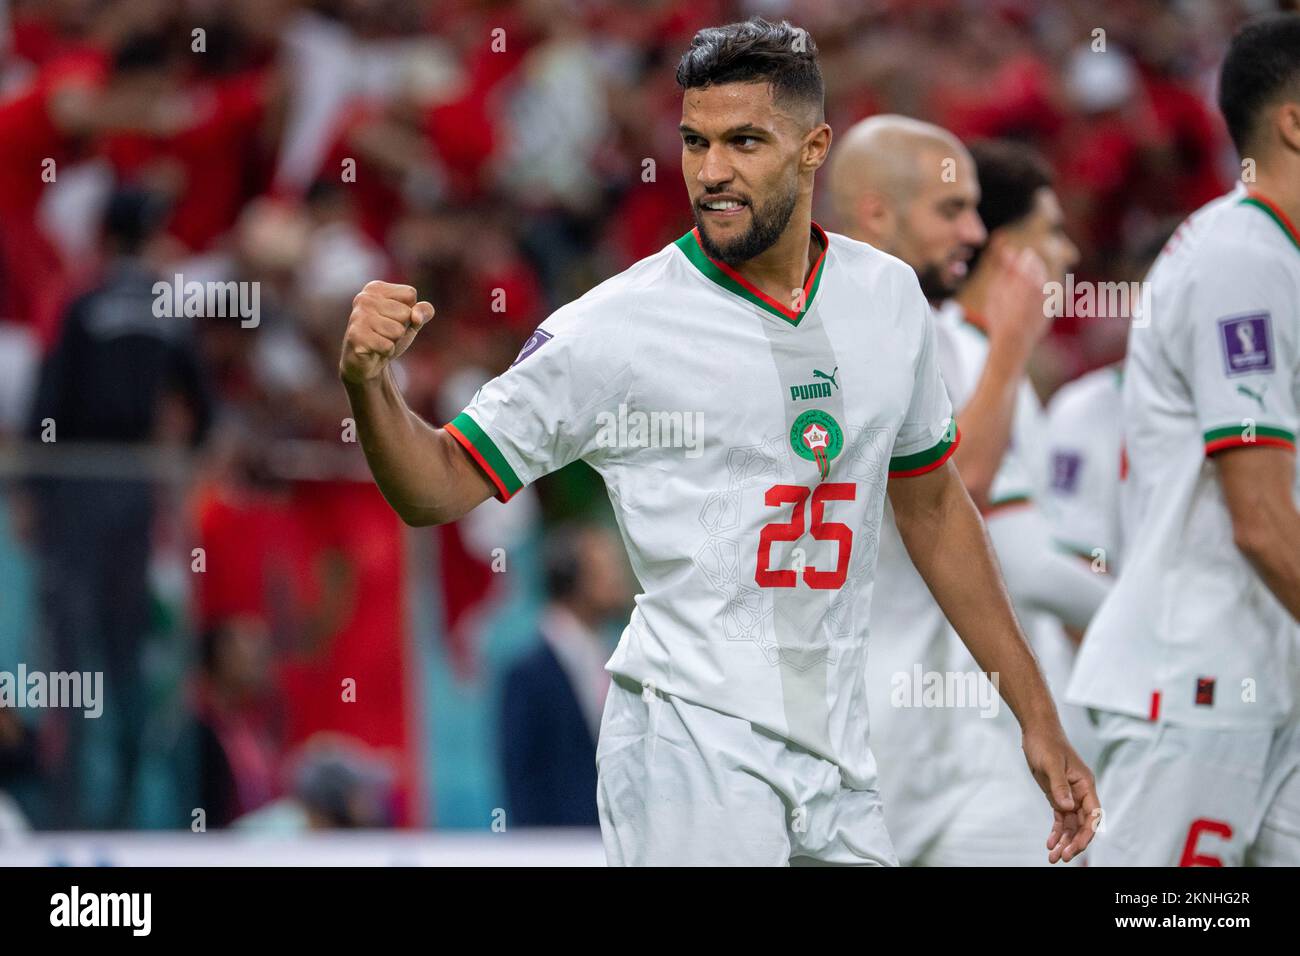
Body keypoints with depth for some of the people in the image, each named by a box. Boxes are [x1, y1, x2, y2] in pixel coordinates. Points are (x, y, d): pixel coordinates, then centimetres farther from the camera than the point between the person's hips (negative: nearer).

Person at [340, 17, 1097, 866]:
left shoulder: (888, 296, 8)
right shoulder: (619, 327, -6)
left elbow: (931, 507, 19)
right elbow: (439, 489, -3)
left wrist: (1038, 720, 19)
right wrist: (370, 384, -23)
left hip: (838, 765, 5)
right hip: (691, 749, -5)